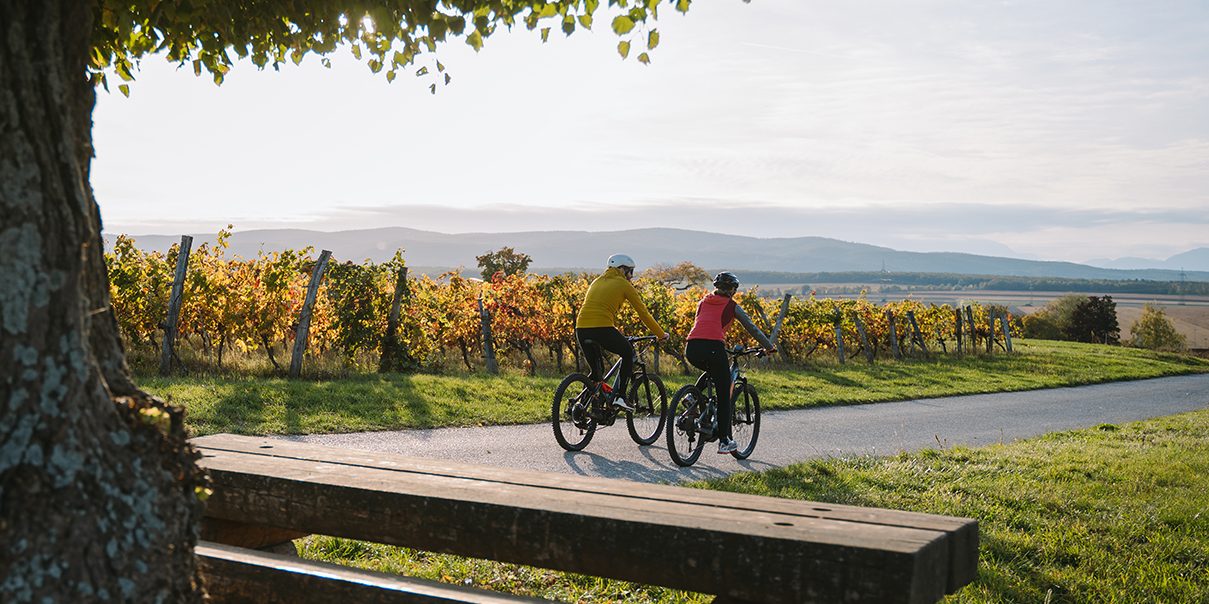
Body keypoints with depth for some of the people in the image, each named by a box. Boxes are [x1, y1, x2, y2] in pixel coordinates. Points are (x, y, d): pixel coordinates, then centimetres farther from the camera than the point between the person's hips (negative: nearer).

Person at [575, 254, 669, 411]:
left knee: (596, 371, 23)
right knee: (628, 353, 21)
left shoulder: (597, 281, 27)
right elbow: (643, 313, 12)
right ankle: (620, 397, 12)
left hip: (581, 328, 5)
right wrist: (661, 334, 23)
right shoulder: (624, 284, 9)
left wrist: (615, 333, 46)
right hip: (602, 328, -5)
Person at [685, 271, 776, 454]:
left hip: (692, 349, 4)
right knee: (724, 396, 8)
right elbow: (752, 329, 21)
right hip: (713, 348, -4)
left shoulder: (703, 302, 26)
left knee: (711, 371, 37)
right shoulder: (732, 306, 16)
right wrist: (769, 347, 33)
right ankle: (724, 441, 7)